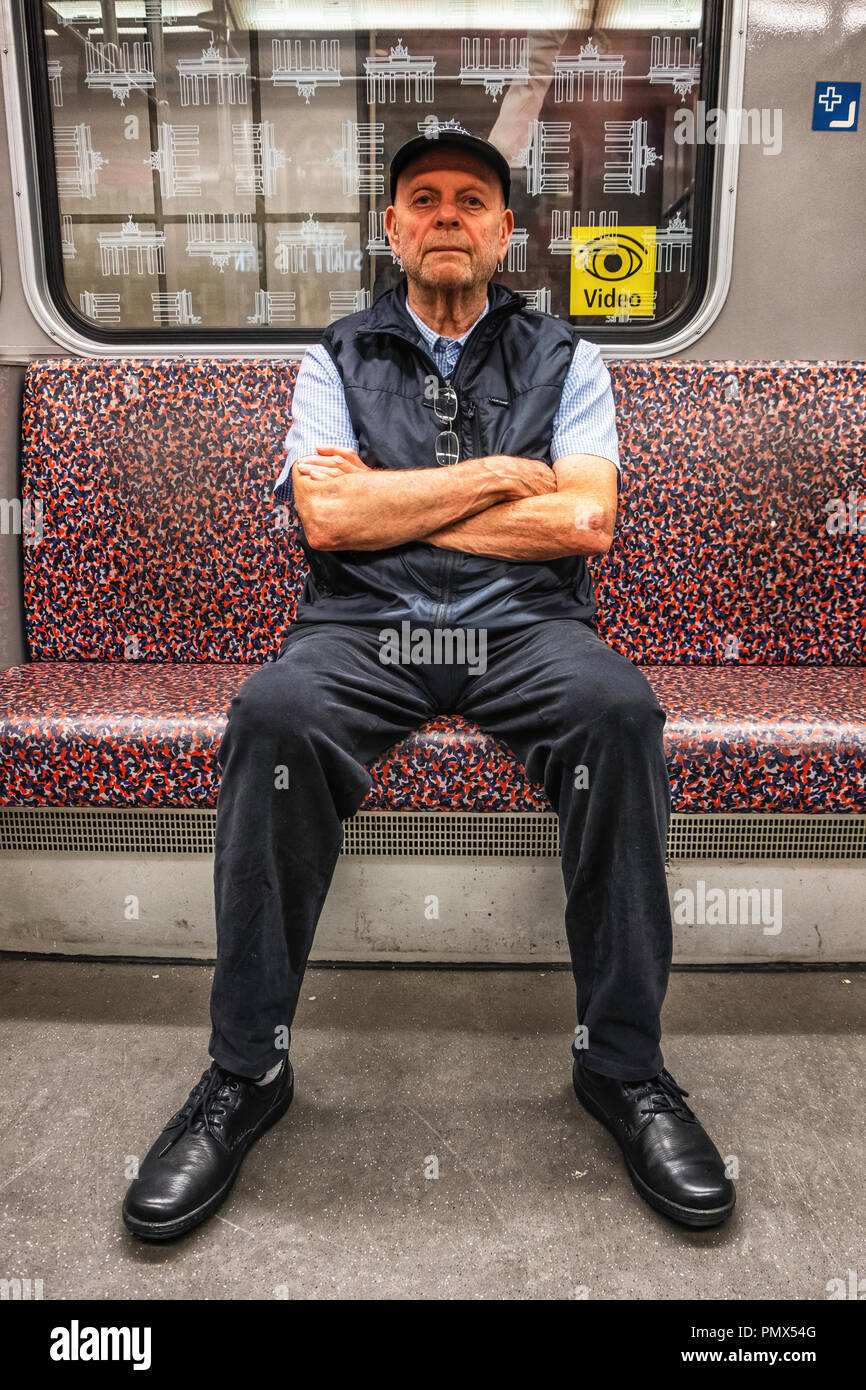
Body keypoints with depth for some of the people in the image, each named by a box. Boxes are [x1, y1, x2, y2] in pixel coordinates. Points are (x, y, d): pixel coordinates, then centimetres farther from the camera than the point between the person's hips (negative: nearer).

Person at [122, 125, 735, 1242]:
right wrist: (495, 476, -2)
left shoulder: (562, 359, 15)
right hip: (362, 628, 0)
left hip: (524, 627, 1)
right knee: (272, 715, -32)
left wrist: (392, 507, -2)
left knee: (620, 709, -32)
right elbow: (327, 519, -2)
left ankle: (623, 1065, -17)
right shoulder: (338, 357, 15)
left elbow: (585, 523, -2)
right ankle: (245, 1071, -17)